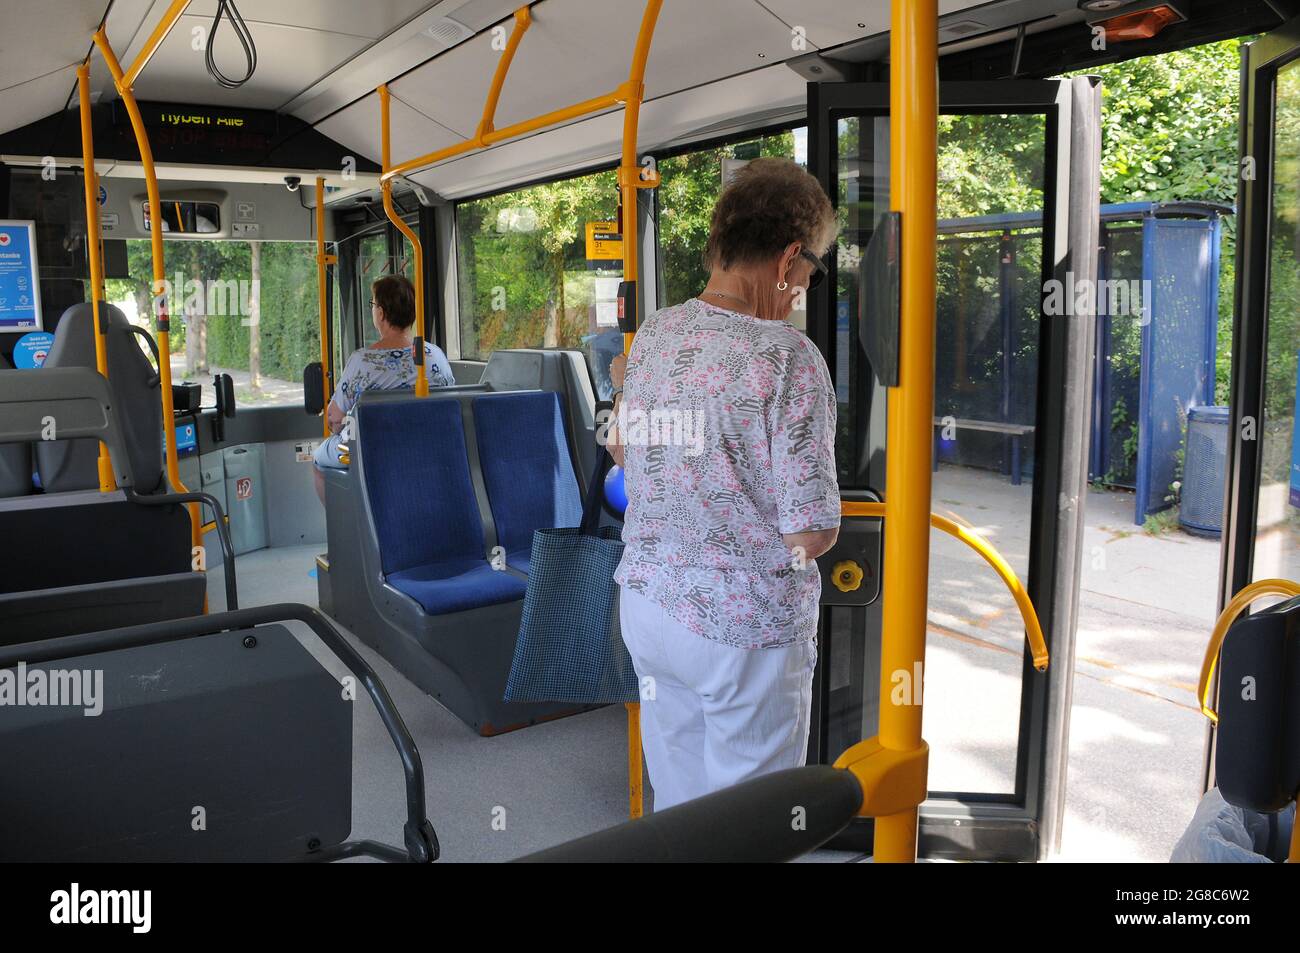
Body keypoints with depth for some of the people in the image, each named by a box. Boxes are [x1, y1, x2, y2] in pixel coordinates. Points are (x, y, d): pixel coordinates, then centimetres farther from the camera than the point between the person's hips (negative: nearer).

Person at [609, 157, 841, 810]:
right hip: (746, 623, -6)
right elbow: (812, 535, -19)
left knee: (674, 800, 24)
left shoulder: (650, 335, 0)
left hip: (645, 603, 6)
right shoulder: (788, 357, -20)